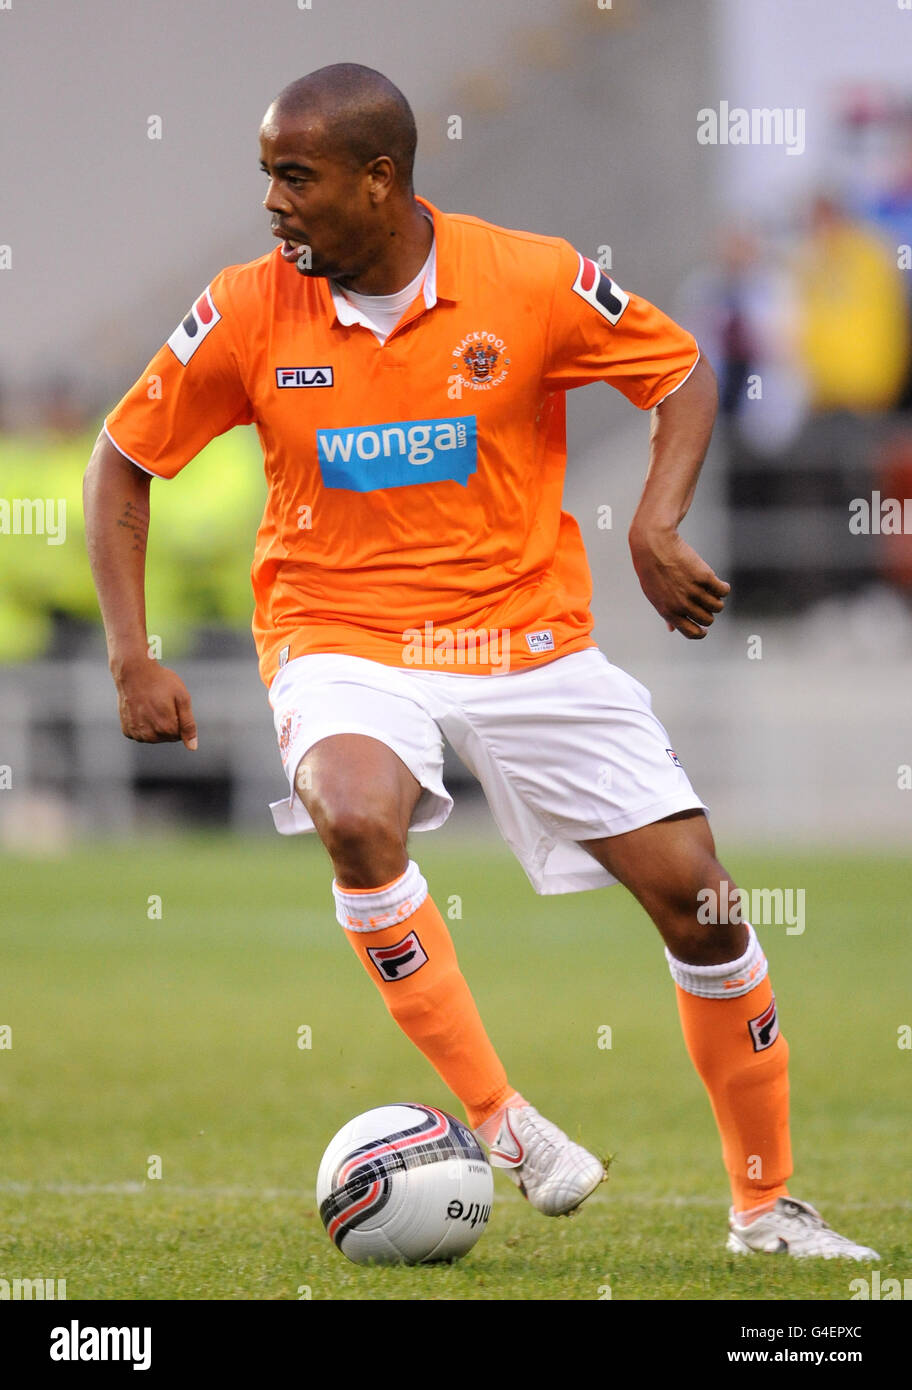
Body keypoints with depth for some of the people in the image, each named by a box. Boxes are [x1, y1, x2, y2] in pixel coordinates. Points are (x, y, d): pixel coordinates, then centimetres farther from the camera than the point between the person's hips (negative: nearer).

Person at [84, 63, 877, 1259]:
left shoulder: (534, 283, -11)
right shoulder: (248, 313, -8)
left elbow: (683, 375, 4)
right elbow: (125, 461, 4)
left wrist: (659, 526, -13)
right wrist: (132, 660, -5)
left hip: (526, 632, 1)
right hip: (341, 641, -1)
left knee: (696, 892, -3)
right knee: (357, 820, -34)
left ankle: (766, 1206, 16)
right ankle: (499, 1120, -21)